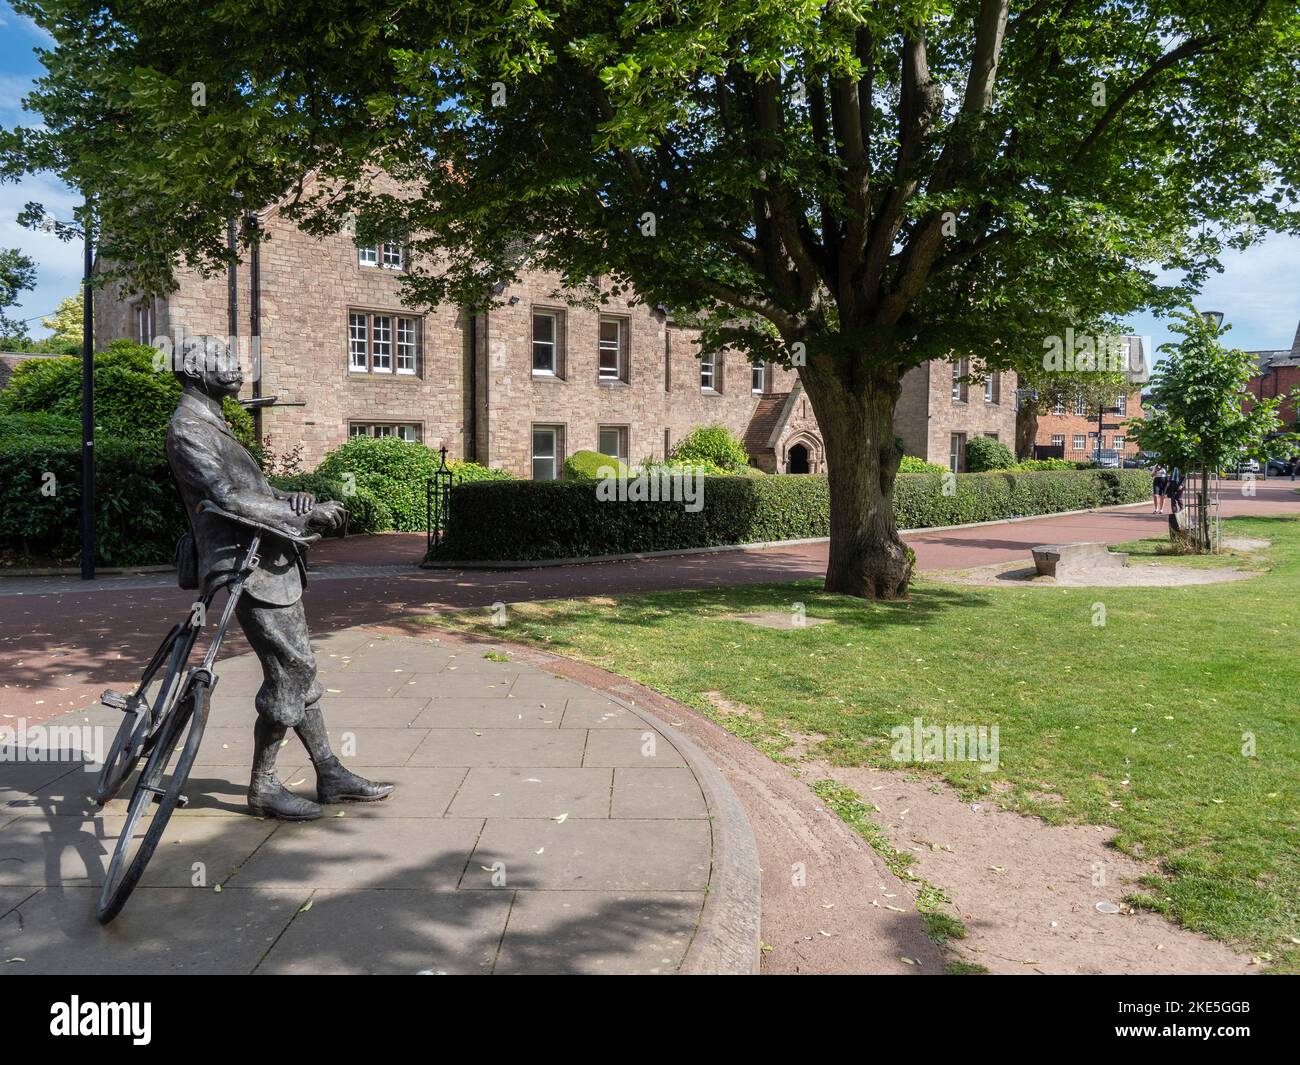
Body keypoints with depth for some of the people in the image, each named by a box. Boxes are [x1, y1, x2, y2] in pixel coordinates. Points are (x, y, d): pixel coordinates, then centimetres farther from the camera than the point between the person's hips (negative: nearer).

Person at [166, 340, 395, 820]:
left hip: (273, 563, 10)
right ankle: (262, 788, 8)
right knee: (289, 673, -7)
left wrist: (290, 497, 1)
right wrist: (309, 516, -15)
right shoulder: (188, 430, -12)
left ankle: (330, 775, 19)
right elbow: (232, 502, -20)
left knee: (299, 670, 12)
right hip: (249, 568, -10)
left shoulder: (212, 424, 21)